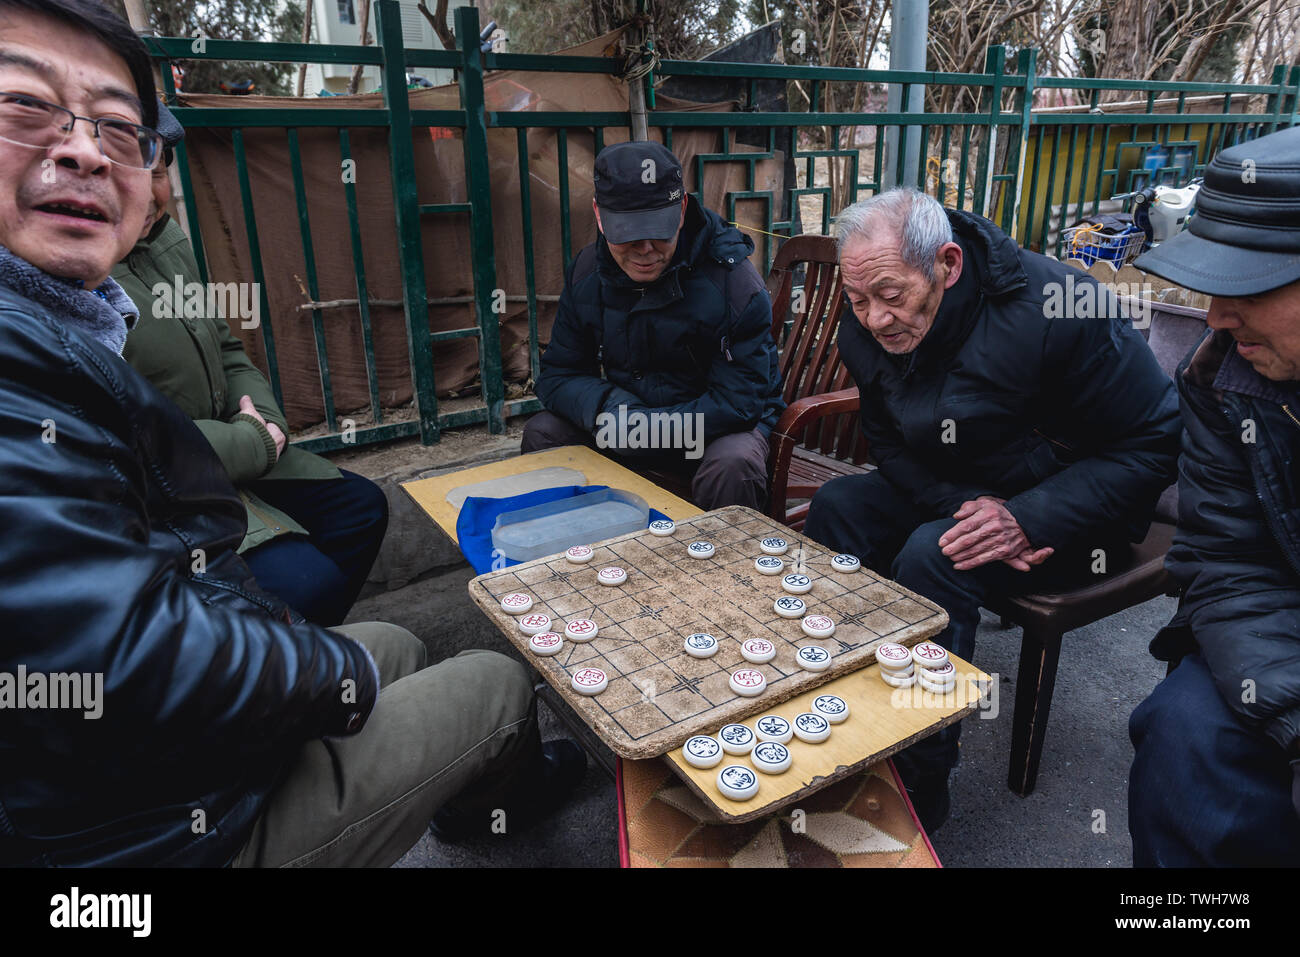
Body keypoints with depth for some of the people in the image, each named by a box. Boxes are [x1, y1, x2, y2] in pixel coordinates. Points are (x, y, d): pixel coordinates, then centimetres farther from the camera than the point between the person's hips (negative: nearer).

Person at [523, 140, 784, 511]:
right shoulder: (586, 272, -6)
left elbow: (738, 400, -22)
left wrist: (641, 429, -29)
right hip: (629, 408, 5)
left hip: (713, 423, -4)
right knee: (542, 432, -12)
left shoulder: (733, 280, -21)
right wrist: (611, 410, -26)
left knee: (733, 465, -36)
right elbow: (558, 375, -3)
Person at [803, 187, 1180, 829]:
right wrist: (964, 507, -19)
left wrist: (1025, 518, -31)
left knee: (933, 556, -30)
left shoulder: (1055, 311, -27)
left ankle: (918, 786, -16)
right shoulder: (867, 331, -10)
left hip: (1064, 515, -6)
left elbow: (1154, 445, -20)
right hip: (954, 493, 6)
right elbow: (889, 445, 0)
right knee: (838, 505, -15)